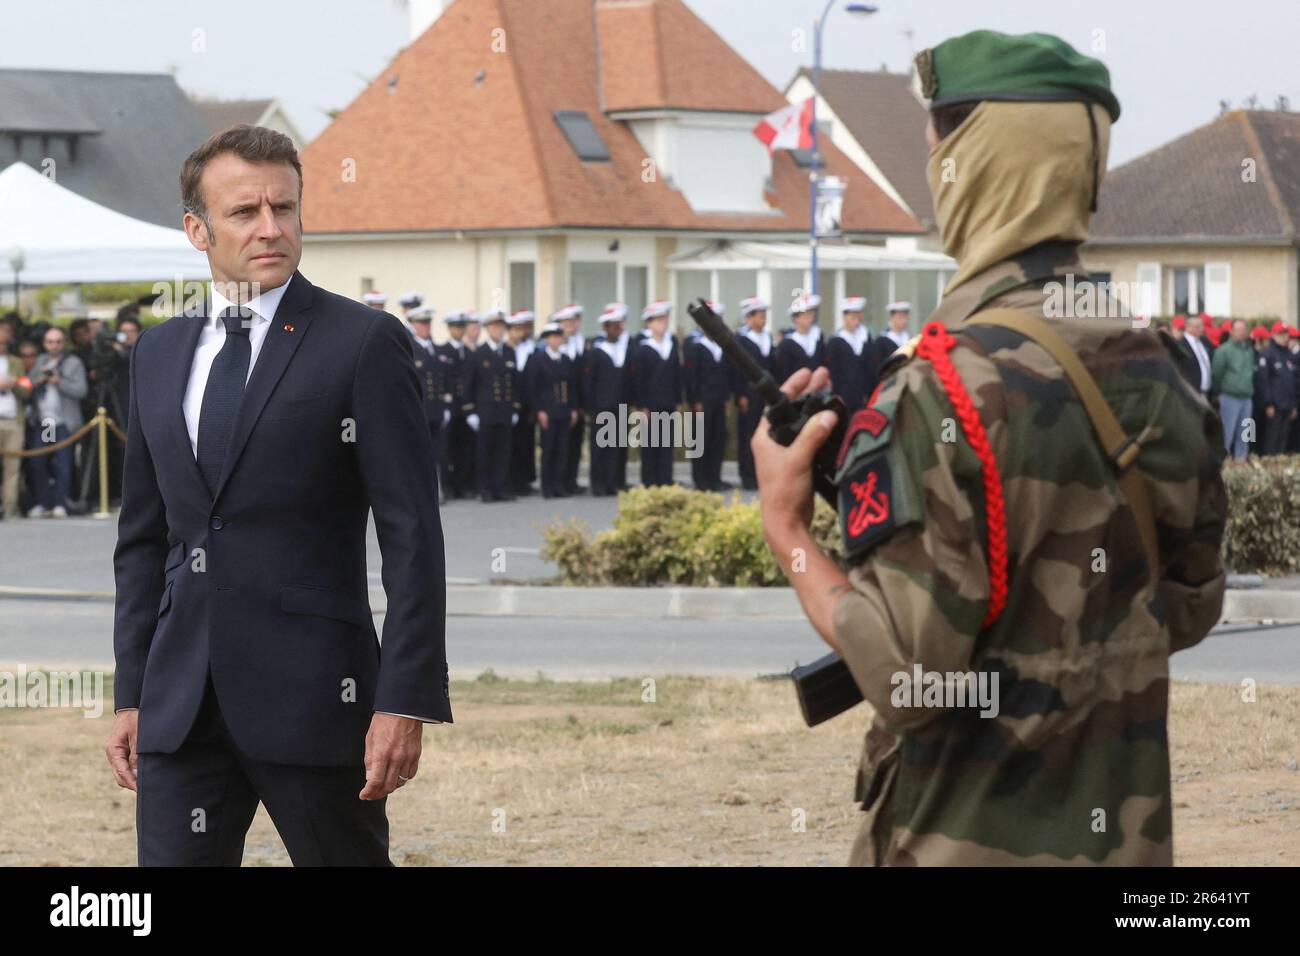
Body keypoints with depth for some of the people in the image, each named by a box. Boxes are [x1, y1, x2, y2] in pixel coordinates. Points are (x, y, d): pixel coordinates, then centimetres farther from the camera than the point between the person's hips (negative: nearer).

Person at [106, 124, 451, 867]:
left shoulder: (364, 344, -3)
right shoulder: (160, 353, 14)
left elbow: (412, 536, -8)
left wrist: (406, 702, -14)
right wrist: (131, 695, 13)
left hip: (311, 696, -4)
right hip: (180, 707, 5)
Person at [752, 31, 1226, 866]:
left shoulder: (948, 389, -19)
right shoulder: (1156, 373, 3)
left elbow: (904, 670, -20)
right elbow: (1190, 610, 13)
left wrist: (787, 529, -7)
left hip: (969, 844, -7)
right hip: (1126, 837, 7)